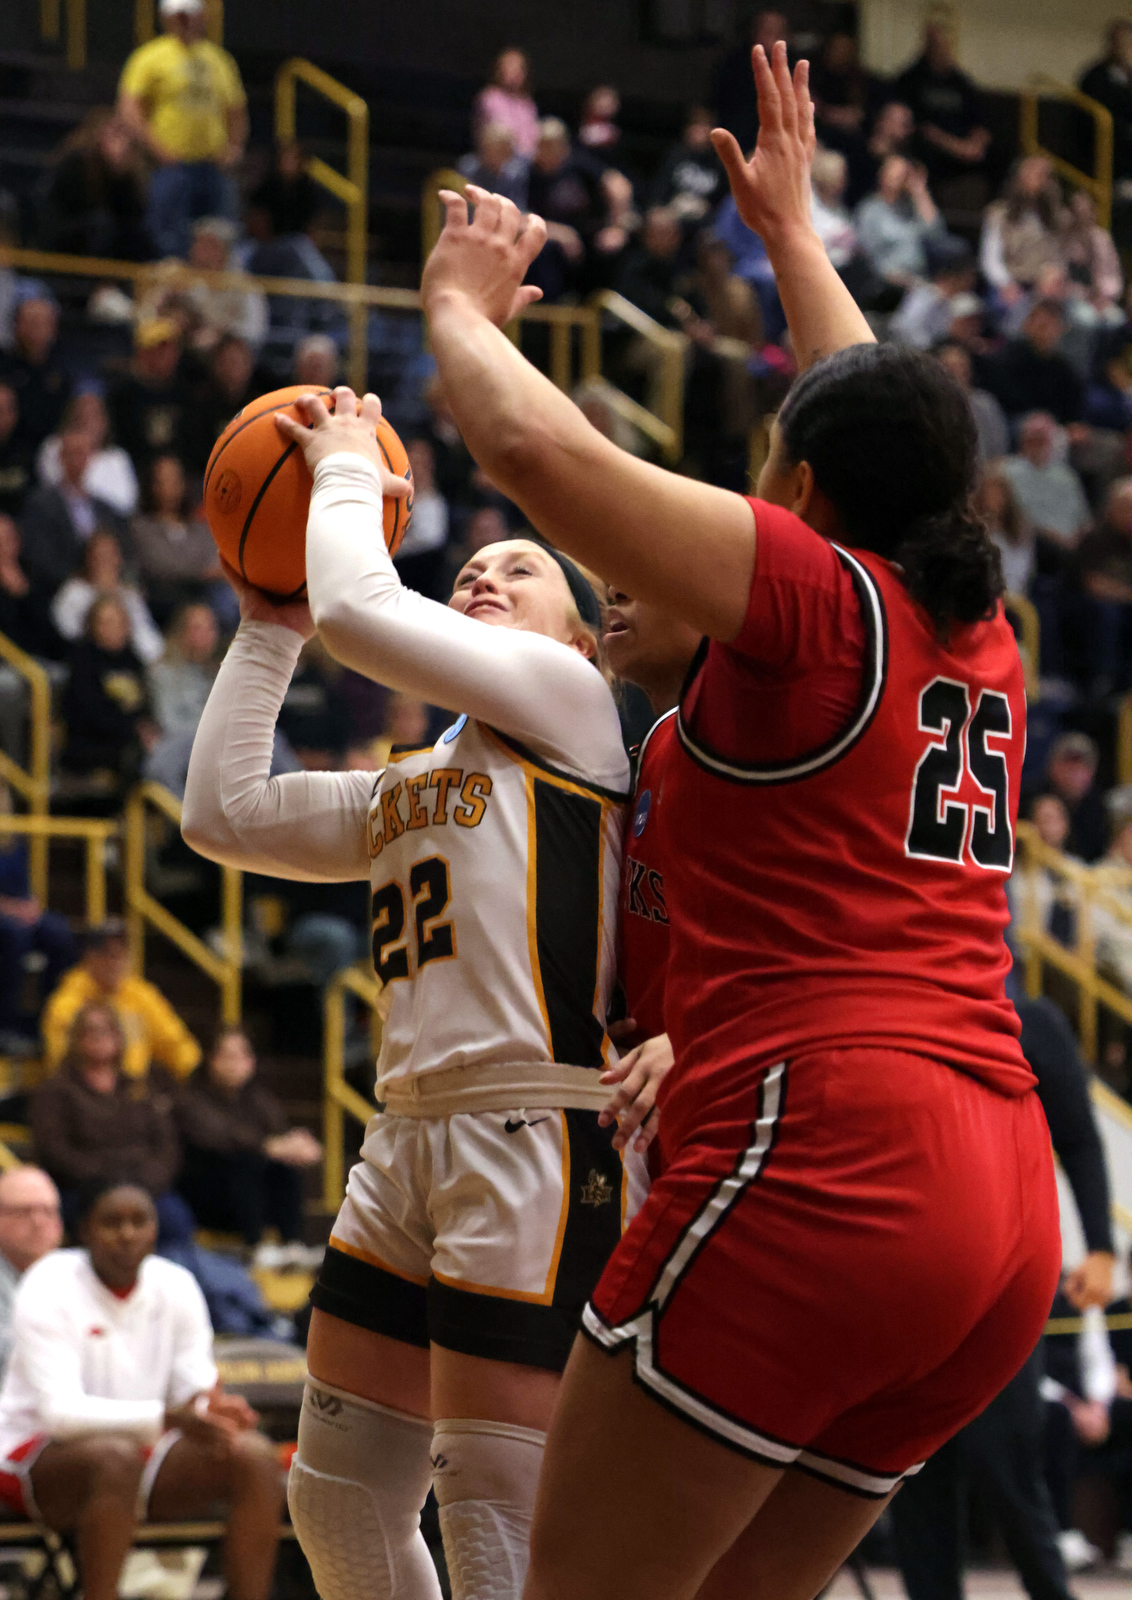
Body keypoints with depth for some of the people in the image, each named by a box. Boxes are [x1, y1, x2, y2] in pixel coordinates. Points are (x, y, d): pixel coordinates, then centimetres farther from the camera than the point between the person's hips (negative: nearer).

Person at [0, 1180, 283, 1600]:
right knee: (116, 1457, -39)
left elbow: (197, 1389, -1)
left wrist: (212, 1409, -28)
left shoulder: (176, 1286, 3)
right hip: (40, 1452, -6)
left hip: (142, 1446, 6)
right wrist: (167, 1418, -38)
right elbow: (59, 1410, -25)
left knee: (256, 1455, -17)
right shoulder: (49, 1288, -14)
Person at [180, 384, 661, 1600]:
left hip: (539, 1142, -9)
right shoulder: (410, 786, 23)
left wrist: (347, 469, 7)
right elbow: (223, 811, 23)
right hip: (408, 1139, 9)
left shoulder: (566, 695, 1)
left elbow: (359, 607, -10)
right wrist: (266, 626, 25)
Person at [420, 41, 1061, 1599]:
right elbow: (890, 439, 38)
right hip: (1006, 1211, 8)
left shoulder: (809, 594, -2)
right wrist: (792, 235, 49)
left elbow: (539, 446, -11)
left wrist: (460, 305, 9)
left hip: (818, 1164, -8)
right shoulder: (983, 639, 18)